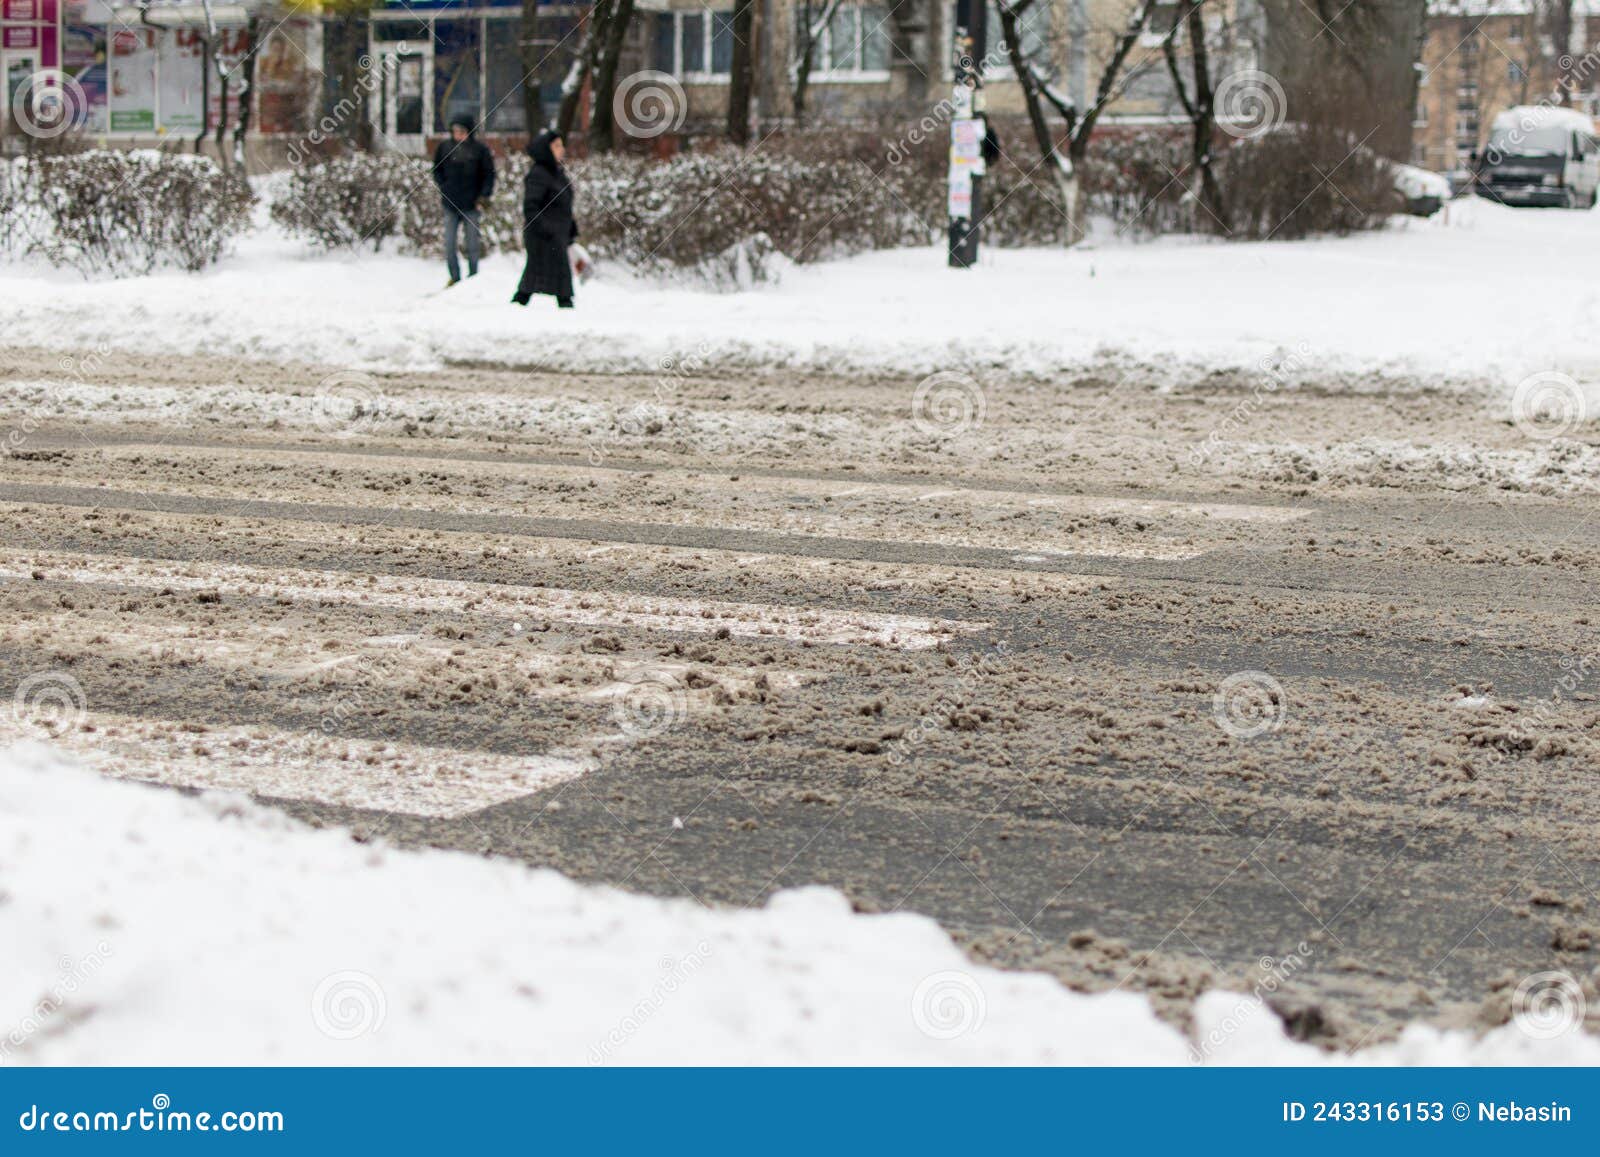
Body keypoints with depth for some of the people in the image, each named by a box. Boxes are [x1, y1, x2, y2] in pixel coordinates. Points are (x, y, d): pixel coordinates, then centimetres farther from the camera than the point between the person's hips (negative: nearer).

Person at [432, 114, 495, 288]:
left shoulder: (480, 149, -5)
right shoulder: (445, 147, 1)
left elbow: (489, 174, 1)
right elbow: (437, 170, 14)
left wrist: (483, 197, -5)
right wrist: (442, 188, 2)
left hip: (471, 205, -2)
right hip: (450, 205, 2)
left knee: (473, 245, 5)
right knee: (449, 244, 0)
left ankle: (473, 278, 15)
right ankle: (455, 278, 11)